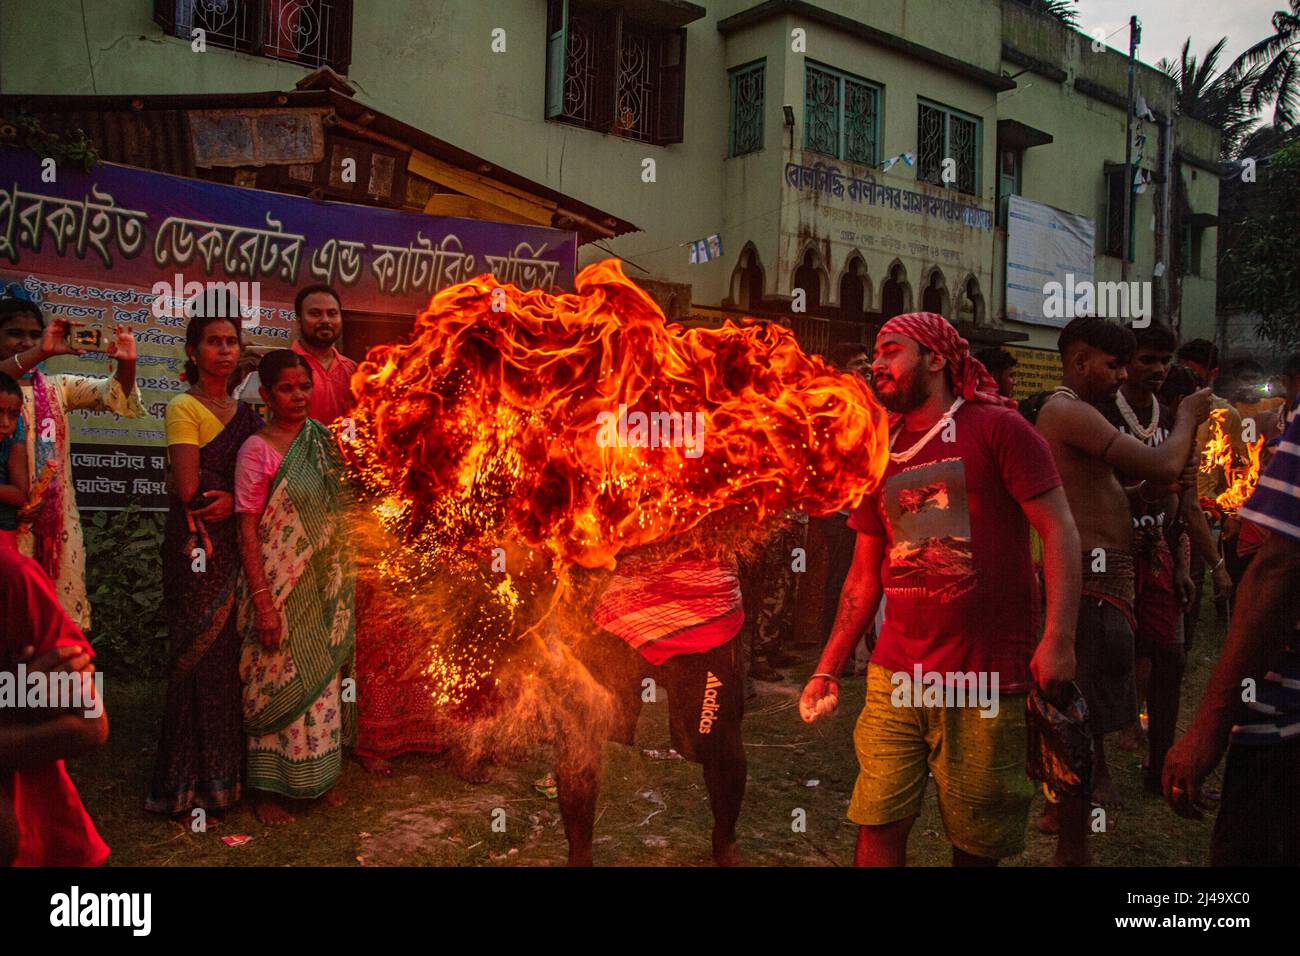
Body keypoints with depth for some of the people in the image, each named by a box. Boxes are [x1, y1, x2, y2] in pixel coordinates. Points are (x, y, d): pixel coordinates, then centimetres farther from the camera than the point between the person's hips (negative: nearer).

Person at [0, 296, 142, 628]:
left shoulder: (57, 387, 12)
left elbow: (113, 396, -2)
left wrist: (126, 363, -21)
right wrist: (42, 352, -35)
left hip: (58, 520, 4)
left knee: (63, 613, 7)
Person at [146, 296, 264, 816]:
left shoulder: (245, 412, 14)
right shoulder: (184, 407, -7)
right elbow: (189, 490, -15)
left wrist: (232, 498, -11)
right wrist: (237, 496, -1)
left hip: (236, 541, 6)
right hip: (198, 544, -6)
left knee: (233, 651, 9)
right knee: (201, 652, -1)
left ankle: (228, 766, 21)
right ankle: (193, 778, 12)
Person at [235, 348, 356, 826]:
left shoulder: (323, 440, 6)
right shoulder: (257, 449, -10)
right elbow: (248, 531, -12)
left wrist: (346, 586, 11)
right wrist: (262, 602, -17)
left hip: (324, 589, 5)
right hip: (280, 589, -5)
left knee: (322, 677, 14)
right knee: (278, 684, 4)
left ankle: (319, 776, 30)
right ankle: (266, 789, 20)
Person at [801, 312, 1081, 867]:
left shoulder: (996, 428, -3)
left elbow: (1059, 531, -8)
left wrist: (1058, 639, -18)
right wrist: (828, 669, 14)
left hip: (986, 681, -4)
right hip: (895, 677, 4)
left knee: (977, 842, 8)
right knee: (878, 827, 3)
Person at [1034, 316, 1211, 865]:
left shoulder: (1070, 412, 19)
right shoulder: (1069, 411, -15)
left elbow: (1133, 470, 20)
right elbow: (1164, 467, -21)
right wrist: (1187, 418, -2)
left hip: (1092, 583, 11)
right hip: (1093, 588, -11)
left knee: (1080, 711, 21)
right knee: (1084, 717, -5)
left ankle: (1063, 808, 36)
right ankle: (1072, 850, 3)